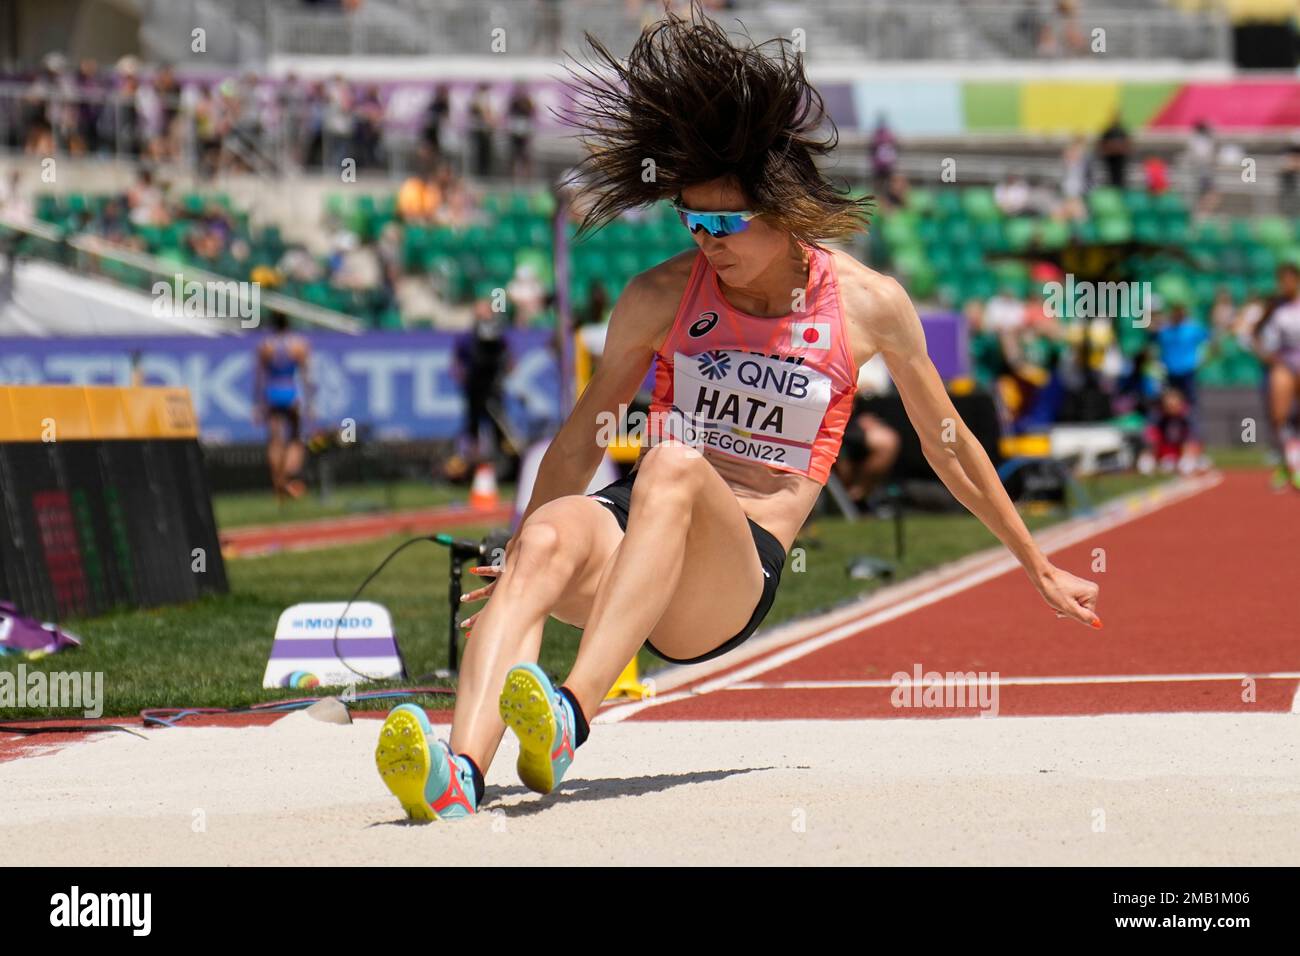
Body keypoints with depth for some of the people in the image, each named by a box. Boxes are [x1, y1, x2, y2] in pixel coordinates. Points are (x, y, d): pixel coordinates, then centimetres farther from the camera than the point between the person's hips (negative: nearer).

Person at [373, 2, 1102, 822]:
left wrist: (1038, 566, 29)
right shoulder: (663, 297, 8)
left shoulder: (870, 305, 4)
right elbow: (581, 441, 21)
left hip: (741, 574, -2)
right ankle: (463, 770, -57)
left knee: (674, 466, -37)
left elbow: (950, 448, 18)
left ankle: (573, 717, -54)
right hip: (633, 545, 2)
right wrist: (523, 562, 28)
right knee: (547, 535, -36)